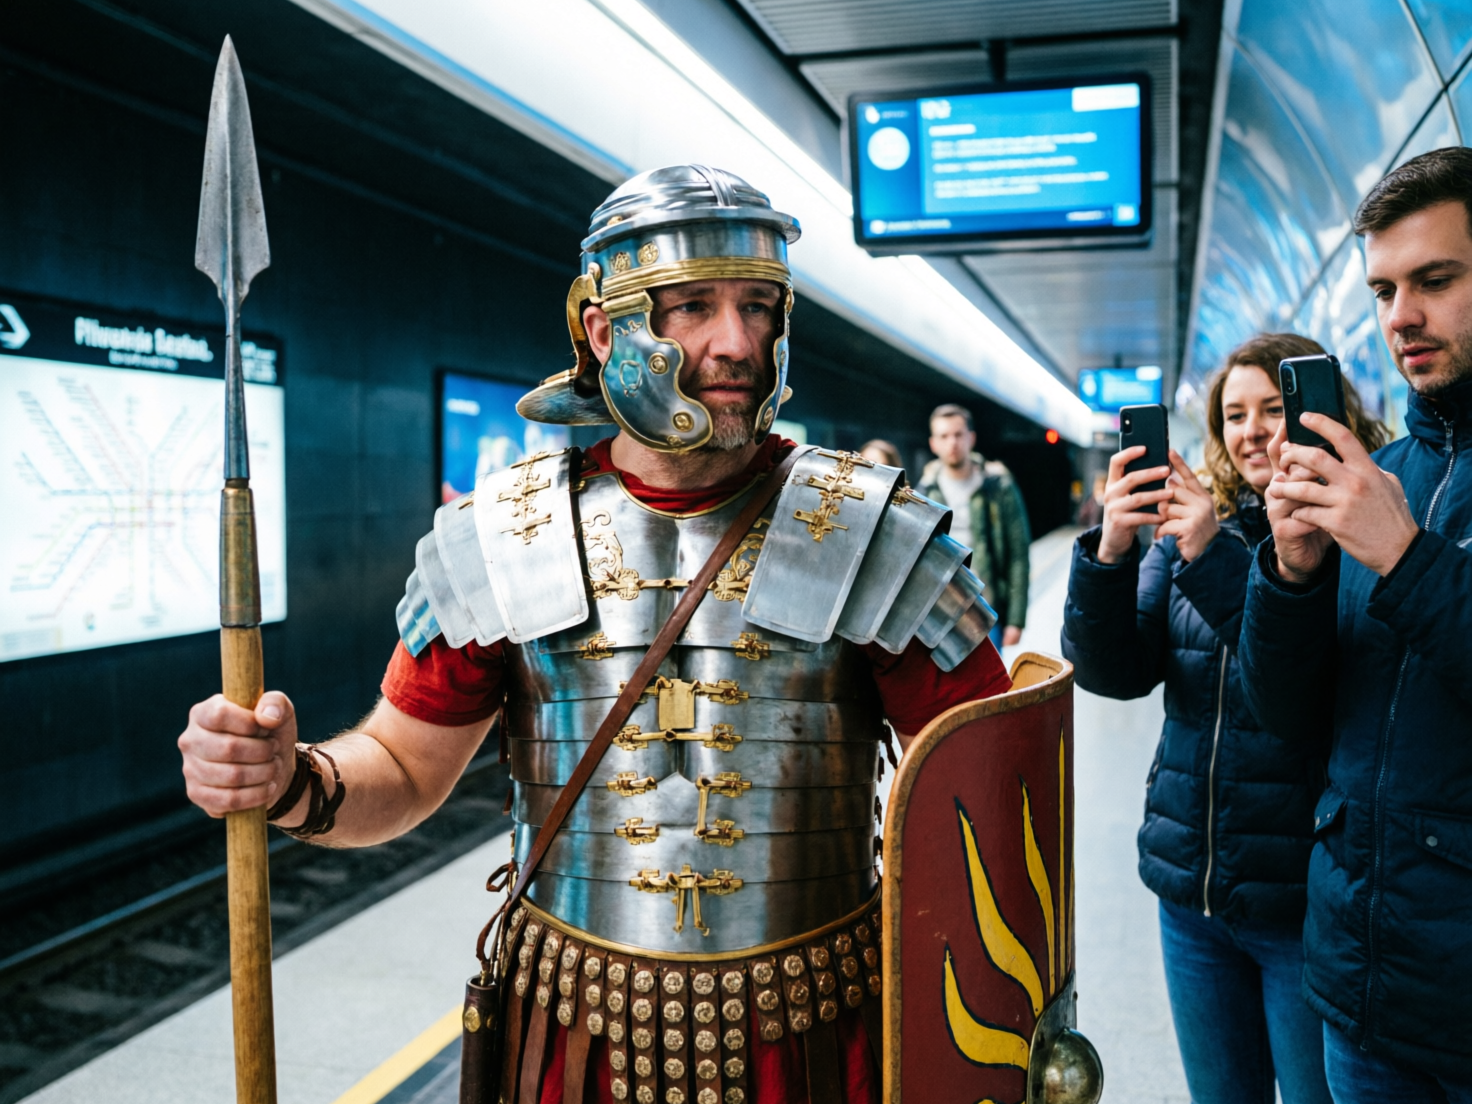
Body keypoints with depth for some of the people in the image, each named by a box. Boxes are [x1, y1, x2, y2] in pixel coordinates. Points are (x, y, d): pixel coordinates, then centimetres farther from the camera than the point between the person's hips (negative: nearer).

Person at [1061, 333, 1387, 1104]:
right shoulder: (1190, 531, 6)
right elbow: (1114, 671, -3)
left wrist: (1217, 560, -28)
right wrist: (1109, 553, -19)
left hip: (1307, 898, -4)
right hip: (1192, 892, 5)